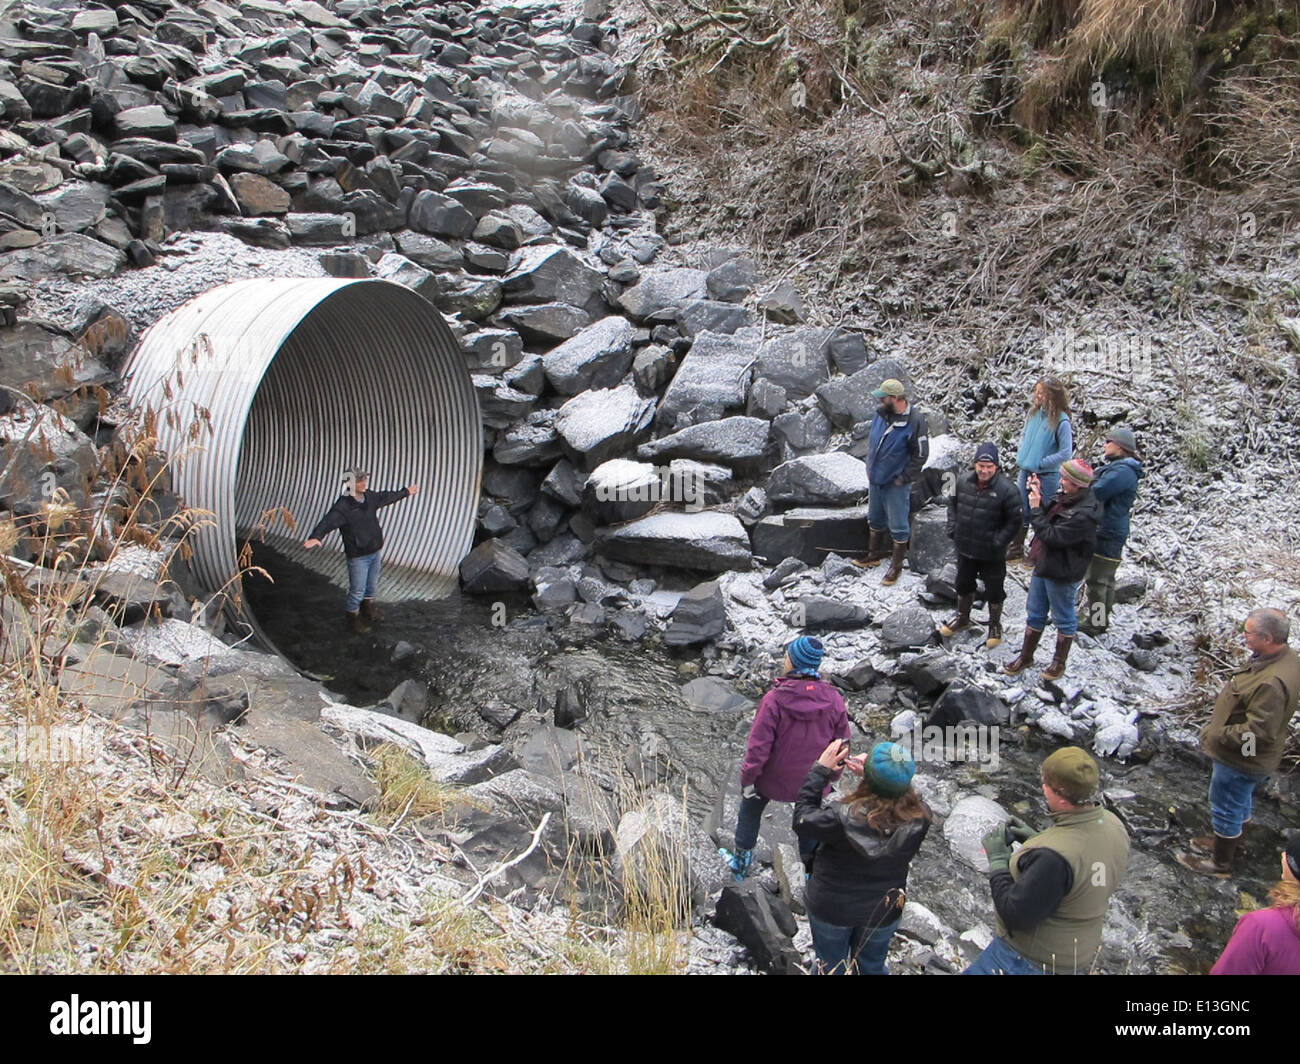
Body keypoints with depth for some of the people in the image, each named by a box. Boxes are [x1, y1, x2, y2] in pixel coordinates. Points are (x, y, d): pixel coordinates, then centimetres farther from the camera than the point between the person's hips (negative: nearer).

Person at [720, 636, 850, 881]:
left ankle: (740, 862, 42)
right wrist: (832, 777, 11)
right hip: (813, 781, 2)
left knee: (750, 811, 25)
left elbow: (758, 746, -22)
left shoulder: (774, 699, -27)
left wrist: (747, 778, -8)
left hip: (773, 778, -2)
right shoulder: (834, 700, -16)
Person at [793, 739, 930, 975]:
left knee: (831, 966, 25)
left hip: (831, 908, -2)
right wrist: (872, 773, -13)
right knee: (872, 966, 29)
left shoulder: (843, 818, -38)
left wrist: (821, 769, -17)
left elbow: (802, 818, -19)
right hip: (884, 911, 3)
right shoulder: (920, 818, -27)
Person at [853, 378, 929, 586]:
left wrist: (903, 478, -13)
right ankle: (875, 555, 41)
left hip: (896, 484, -7)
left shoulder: (915, 421, -21)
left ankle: (896, 567, 17)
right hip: (875, 479, 7)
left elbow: (920, 455, -15)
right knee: (875, 520, 22)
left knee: (898, 526, 4)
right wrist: (870, 466, 13)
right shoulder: (881, 414, 0)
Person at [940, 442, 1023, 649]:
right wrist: (952, 528, 2)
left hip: (991, 554, -5)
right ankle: (962, 618, 45)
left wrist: (998, 541, -16)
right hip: (965, 547, 5)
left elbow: (1014, 521, -13)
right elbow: (953, 504, 11)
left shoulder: (1007, 490, -21)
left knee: (994, 590, 12)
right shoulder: (963, 482, -6)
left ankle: (995, 626, 34)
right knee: (963, 584, 23)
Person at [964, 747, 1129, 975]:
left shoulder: (1054, 857, -36)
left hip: (1031, 961, -8)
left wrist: (997, 860, -15)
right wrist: (1038, 840, 3)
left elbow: (1015, 916, -26)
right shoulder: (1112, 825, -10)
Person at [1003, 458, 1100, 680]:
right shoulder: (1065, 499, 0)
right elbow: (1046, 519, 12)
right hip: (1044, 566, 9)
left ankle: (1059, 662, 28)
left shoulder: (1084, 514, -29)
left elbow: (1051, 536, -29)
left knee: (1064, 618, 12)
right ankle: (1026, 656, 33)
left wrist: (1035, 509, -23)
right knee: (1035, 612, 19)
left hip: (1062, 574, -9)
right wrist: (1035, 494, -1)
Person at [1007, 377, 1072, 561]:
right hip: (1026, 471, 6)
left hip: (1046, 475, -6)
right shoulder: (1034, 412, 0)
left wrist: (1041, 463, -17)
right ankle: (1015, 548, 30)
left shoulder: (1061, 421, -18)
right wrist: (1021, 454, 3)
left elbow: (1065, 452, -17)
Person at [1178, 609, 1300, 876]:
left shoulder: (1272, 683, -38)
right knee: (1241, 804, 29)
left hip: (1240, 761, -10)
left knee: (1226, 809, 10)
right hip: (1247, 757, 10)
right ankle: (1229, 841, 49)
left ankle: (1220, 862, 27)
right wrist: (1218, 729, 11)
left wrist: (1217, 736, -23)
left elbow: (1259, 732, -34)